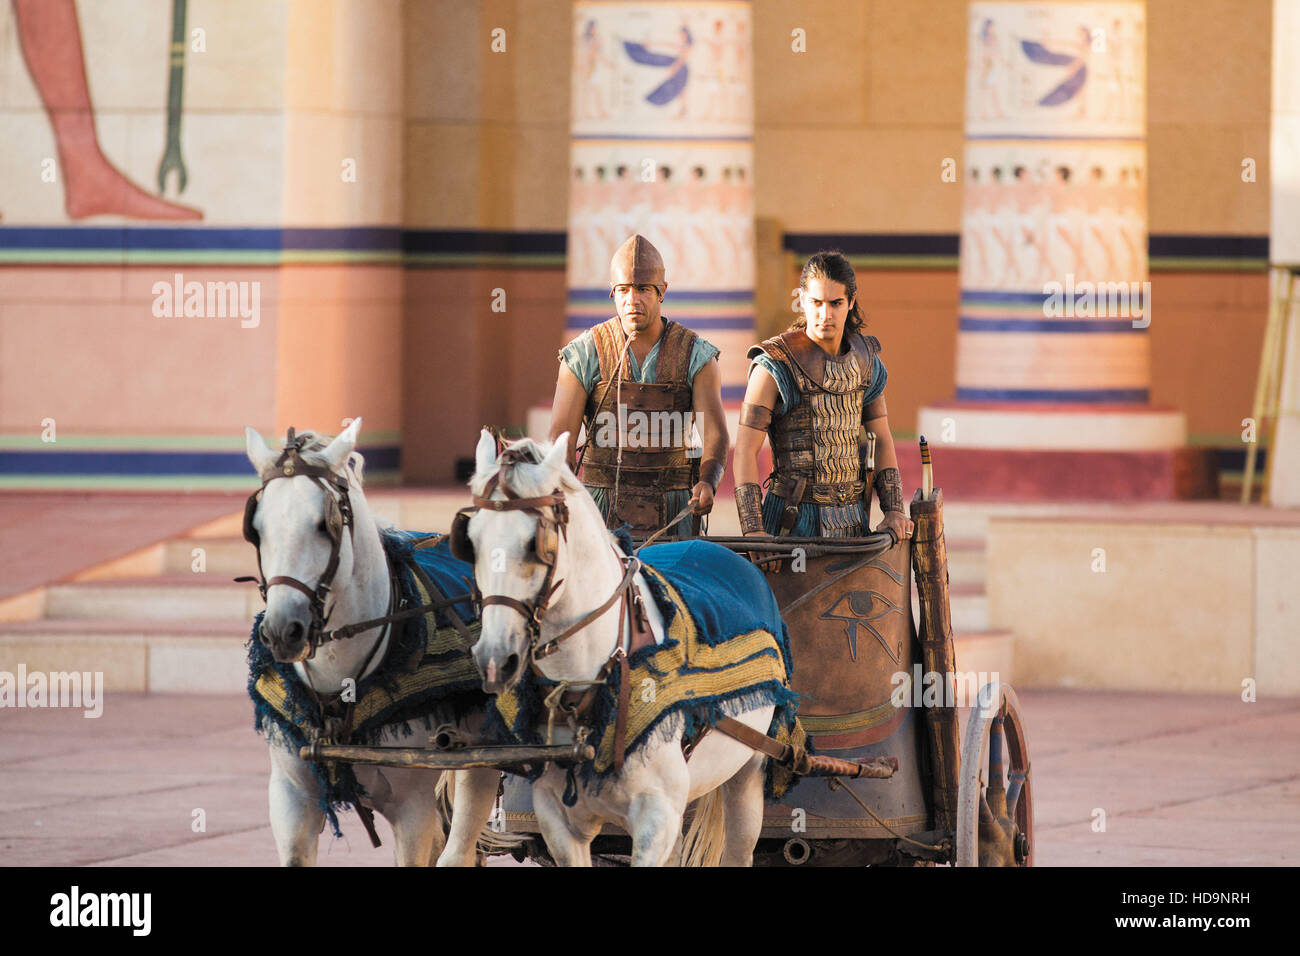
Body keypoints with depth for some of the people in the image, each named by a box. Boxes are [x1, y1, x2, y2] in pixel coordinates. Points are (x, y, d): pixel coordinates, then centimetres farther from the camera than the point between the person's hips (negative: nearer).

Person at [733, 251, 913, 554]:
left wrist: (894, 510, 2)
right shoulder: (775, 366, -8)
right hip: (794, 518, -5)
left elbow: (881, 441, 15)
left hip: (852, 518, 5)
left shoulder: (865, 361, 9)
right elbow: (745, 451, -11)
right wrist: (754, 531, -20)